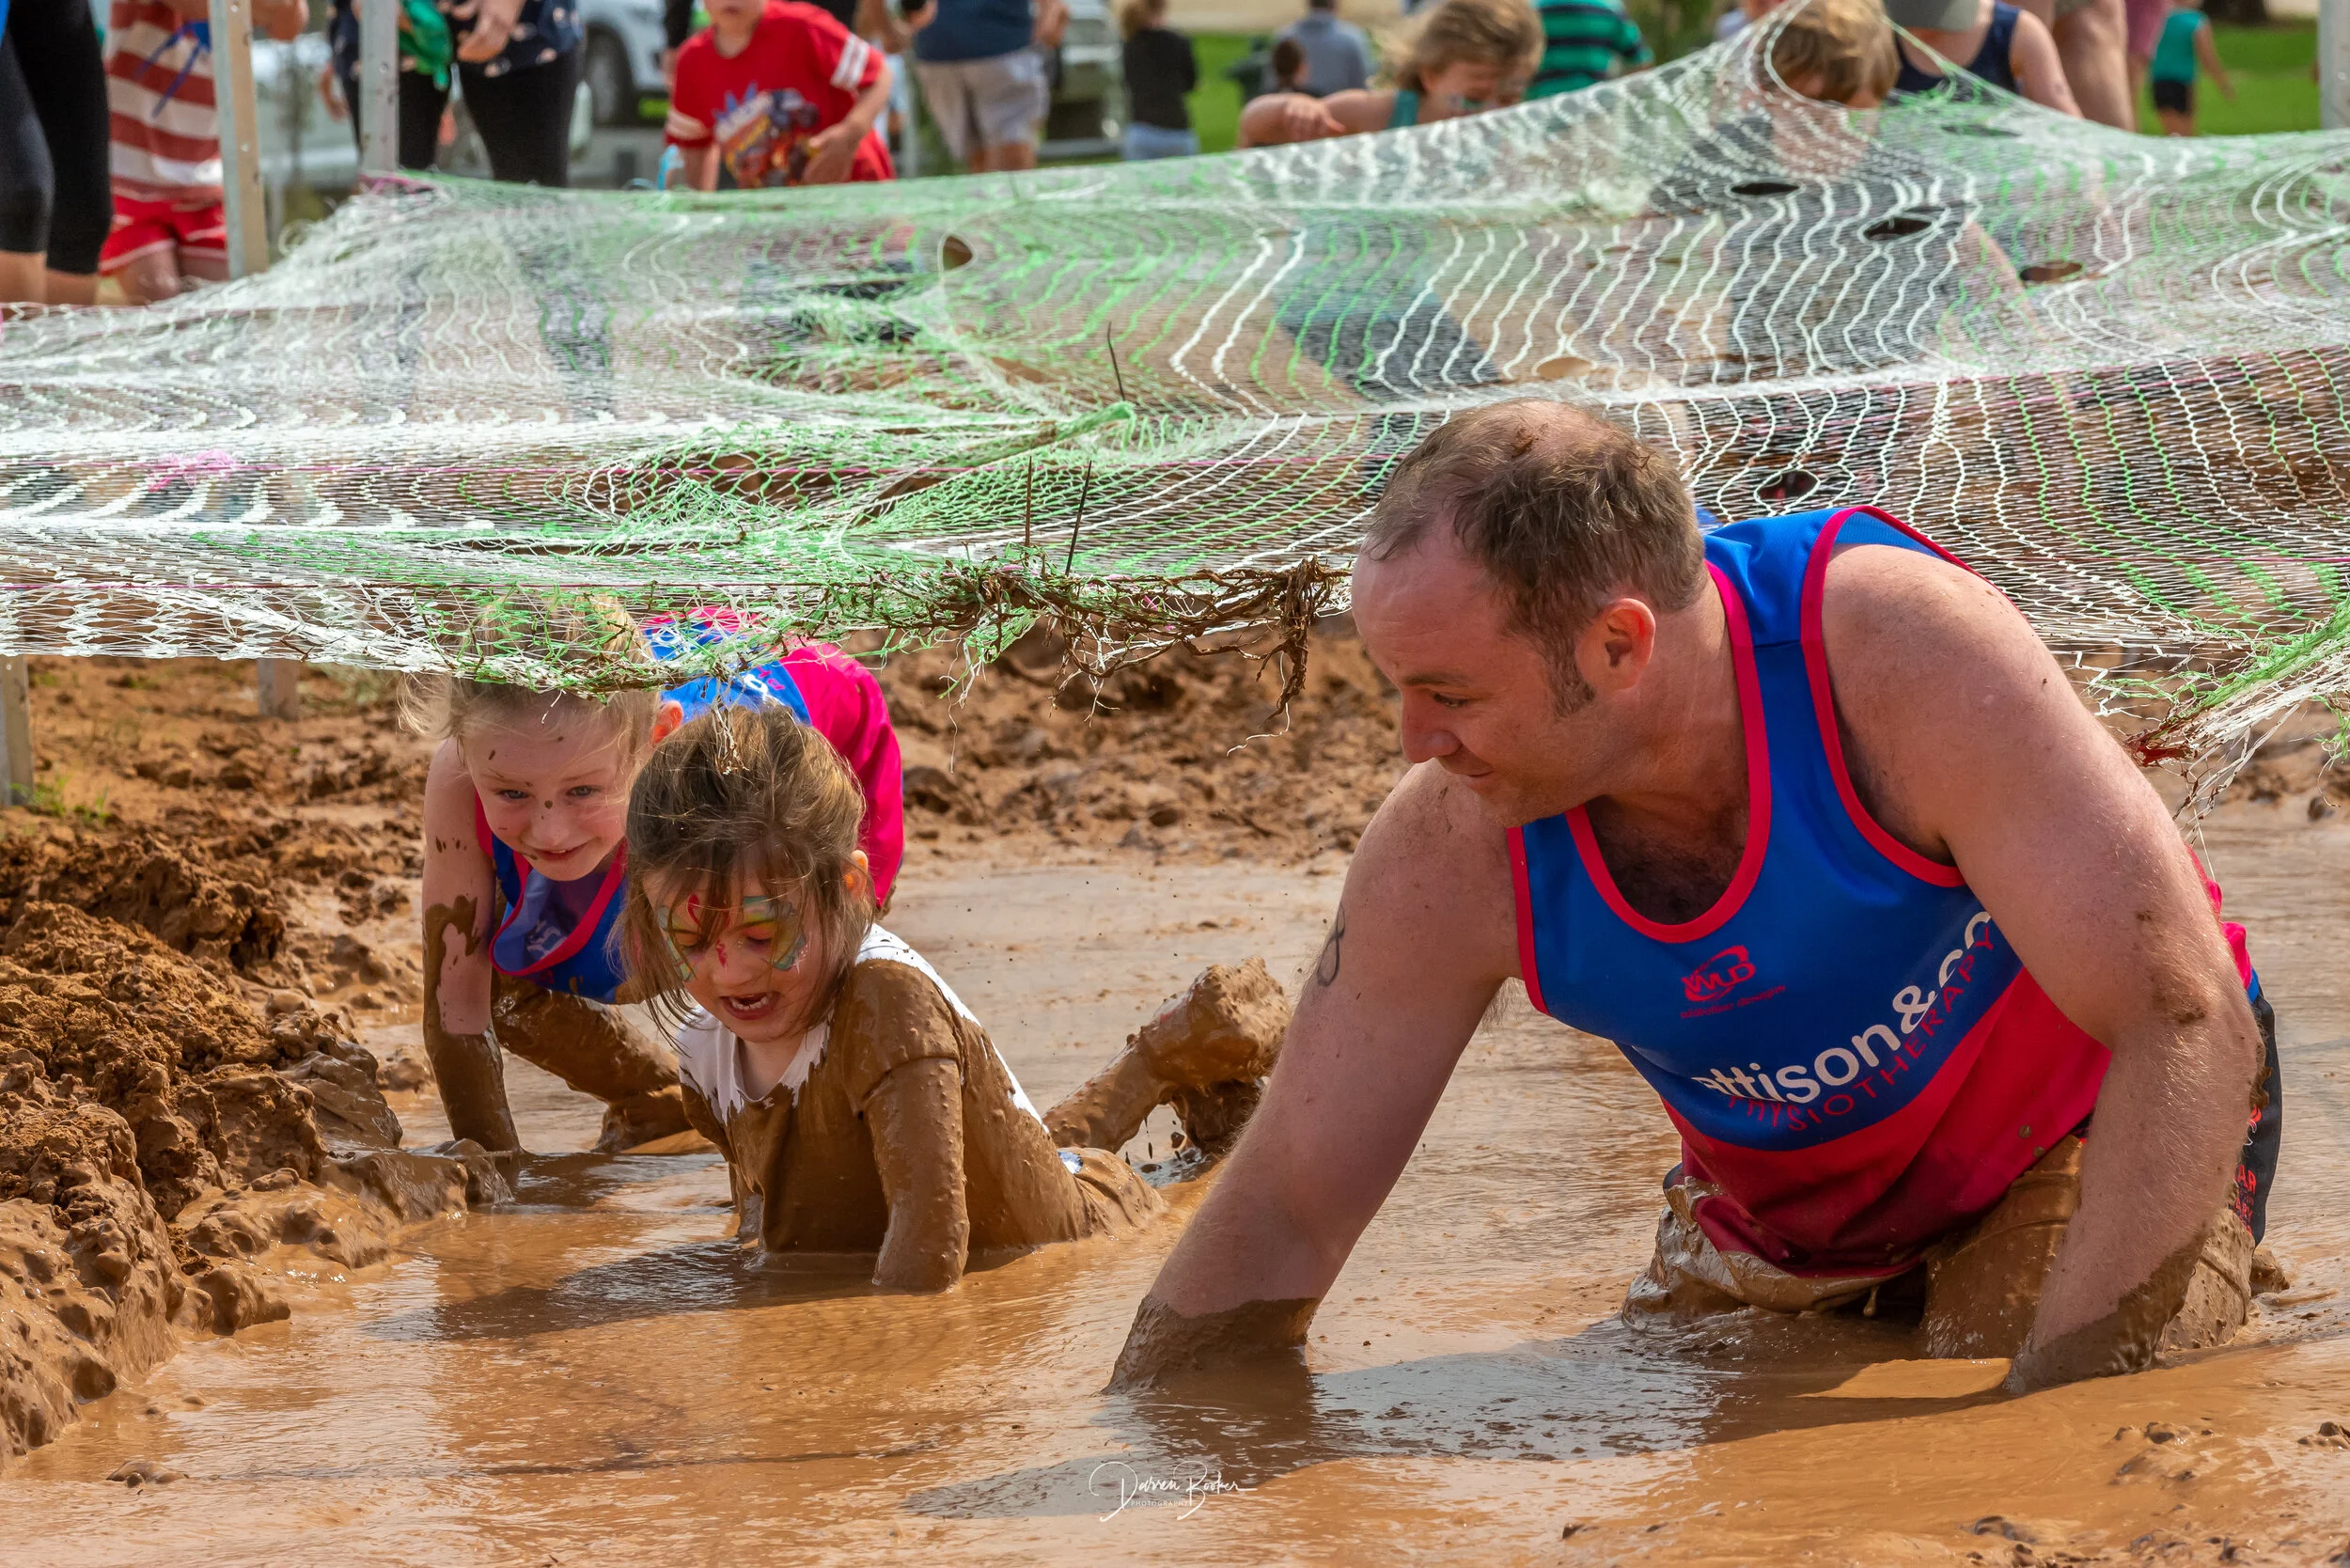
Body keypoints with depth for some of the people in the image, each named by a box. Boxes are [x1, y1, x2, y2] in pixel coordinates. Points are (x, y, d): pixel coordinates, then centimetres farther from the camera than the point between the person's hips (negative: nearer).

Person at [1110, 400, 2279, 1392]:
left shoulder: (1897, 645, -37)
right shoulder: (1453, 853, -25)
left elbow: (2190, 1026, -38)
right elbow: (1276, 1224, -13)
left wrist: (2054, 1413, -43)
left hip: (2089, 1131, -4)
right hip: (1786, 1227, 4)